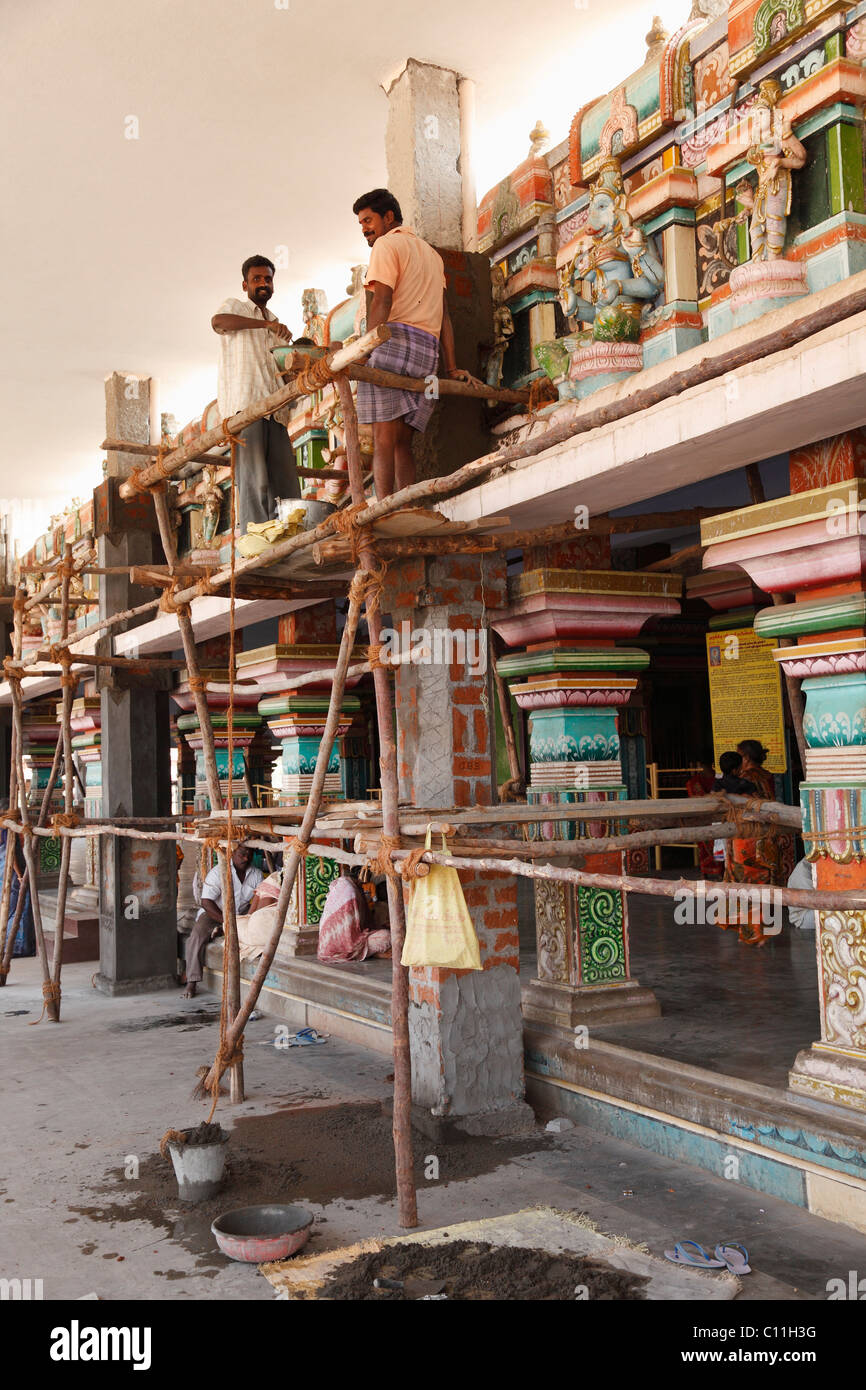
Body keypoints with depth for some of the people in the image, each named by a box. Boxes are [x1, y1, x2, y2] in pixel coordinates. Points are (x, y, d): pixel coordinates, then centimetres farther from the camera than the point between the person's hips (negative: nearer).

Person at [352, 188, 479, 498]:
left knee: (383, 436, -14)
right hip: (428, 352, 7)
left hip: (394, 338, -7)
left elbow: (382, 301, -9)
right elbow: (443, 313, 23)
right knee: (402, 441, 6)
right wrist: (451, 367, 17)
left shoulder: (387, 244, 6)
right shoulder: (431, 253, 30)